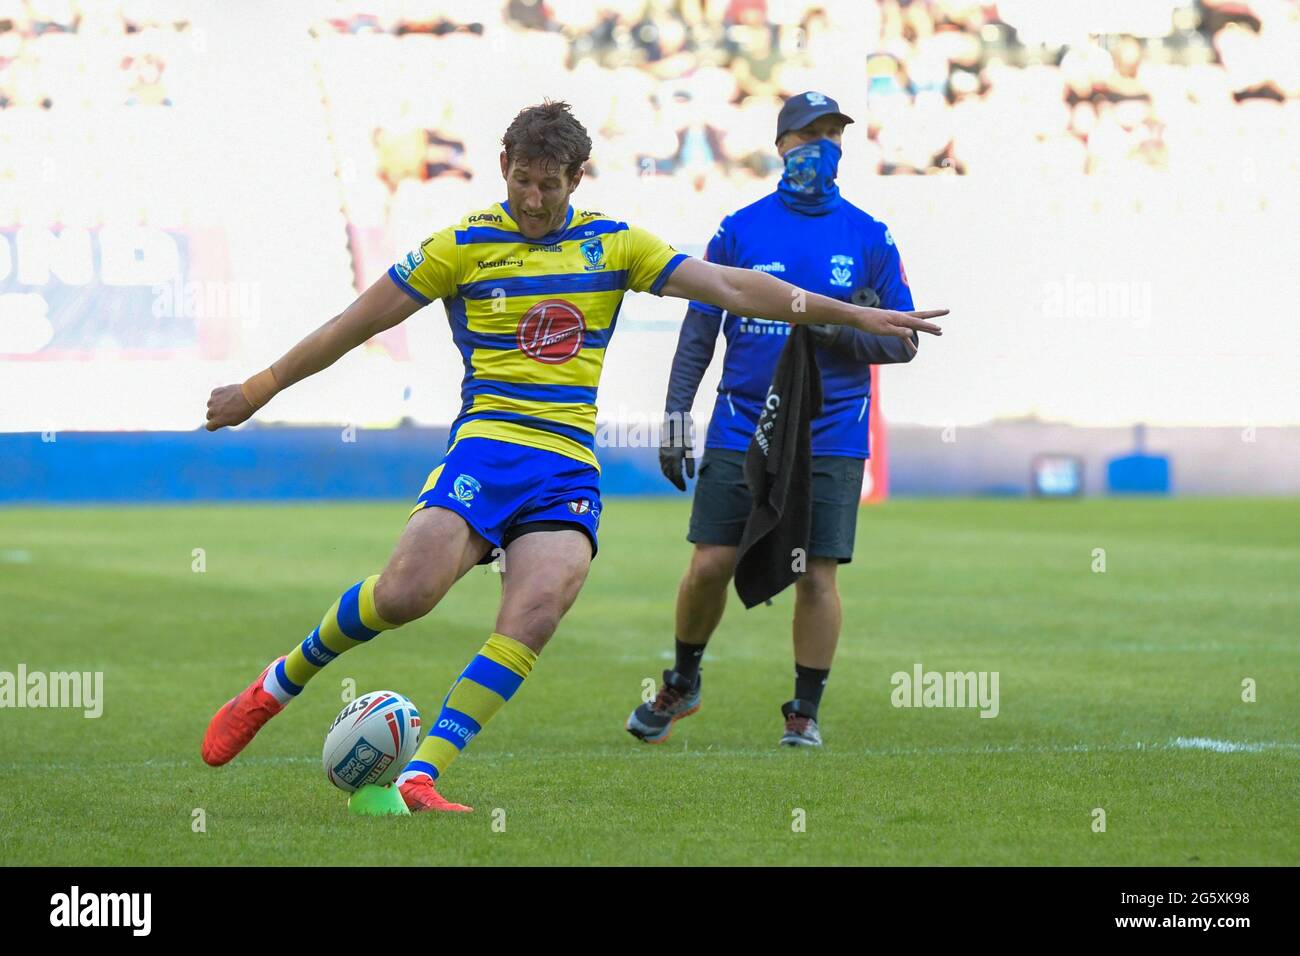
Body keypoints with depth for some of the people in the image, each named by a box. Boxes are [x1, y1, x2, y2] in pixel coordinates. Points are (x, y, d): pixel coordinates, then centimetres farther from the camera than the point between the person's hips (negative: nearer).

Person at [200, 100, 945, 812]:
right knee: (405, 593, -24)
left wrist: (854, 316, 5)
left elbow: (729, 287, 10)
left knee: (533, 618, -22)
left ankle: (422, 776, -19)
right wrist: (259, 389, 10)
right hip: (487, 445, -2)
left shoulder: (613, 245, 12)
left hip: (570, 466, 3)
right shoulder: (464, 247, 4)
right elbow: (359, 321, 8)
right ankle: (279, 685, 1)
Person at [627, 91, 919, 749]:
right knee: (710, 565, -2)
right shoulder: (739, 231, 5)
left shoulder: (869, 238, 5)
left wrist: (846, 333, -12)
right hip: (739, 432, 0)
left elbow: (905, 342, 8)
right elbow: (698, 333, 8)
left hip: (831, 441, 0)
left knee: (817, 575, -5)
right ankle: (682, 684, 23)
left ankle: (804, 711, 9)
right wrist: (675, 418, 0)